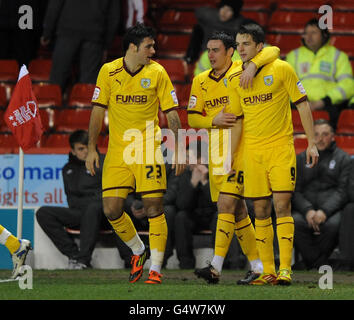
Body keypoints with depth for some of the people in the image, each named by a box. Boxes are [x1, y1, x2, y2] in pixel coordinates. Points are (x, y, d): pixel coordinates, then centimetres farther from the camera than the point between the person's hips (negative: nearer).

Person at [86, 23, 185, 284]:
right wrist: (92, 148, 2)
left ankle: (155, 268, 1)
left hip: (148, 150, -2)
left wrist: (179, 150, -4)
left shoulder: (157, 73, -2)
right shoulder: (108, 71, 1)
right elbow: (98, 111, 6)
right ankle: (138, 251, 22)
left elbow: (172, 114, 1)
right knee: (112, 209, -3)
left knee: (154, 206, -7)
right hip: (117, 152, 2)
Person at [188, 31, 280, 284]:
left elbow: (273, 51, -11)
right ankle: (257, 266, 18)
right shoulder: (200, 81, 11)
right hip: (216, 153, 6)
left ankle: (216, 267, -20)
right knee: (237, 210, 9)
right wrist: (214, 120, -10)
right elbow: (192, 118, 10)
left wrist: (253, 65, -29)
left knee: (226, 203, -15)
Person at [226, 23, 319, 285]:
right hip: (252, 150, 4)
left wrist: (312, 143, -4)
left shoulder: (281, 69, -5)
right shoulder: (235, 79, 6)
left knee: (281, 205, -12)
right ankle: (268, 270, 9)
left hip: (281, 147, -4)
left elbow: (302, 105, -1)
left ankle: (285, 268, -11)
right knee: (261, 210, 4)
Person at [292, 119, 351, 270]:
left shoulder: (343, 158, 12)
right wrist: (308, 210, -11)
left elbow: (342, 191, 1)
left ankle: (315, 266, -21)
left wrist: (325, 211, -16)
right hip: (305, 208, 2)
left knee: (332, 224, -38)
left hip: (332, 208, -2)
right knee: (295, 222, -34)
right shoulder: (301, 159, 19)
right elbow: (295, 191, 11)